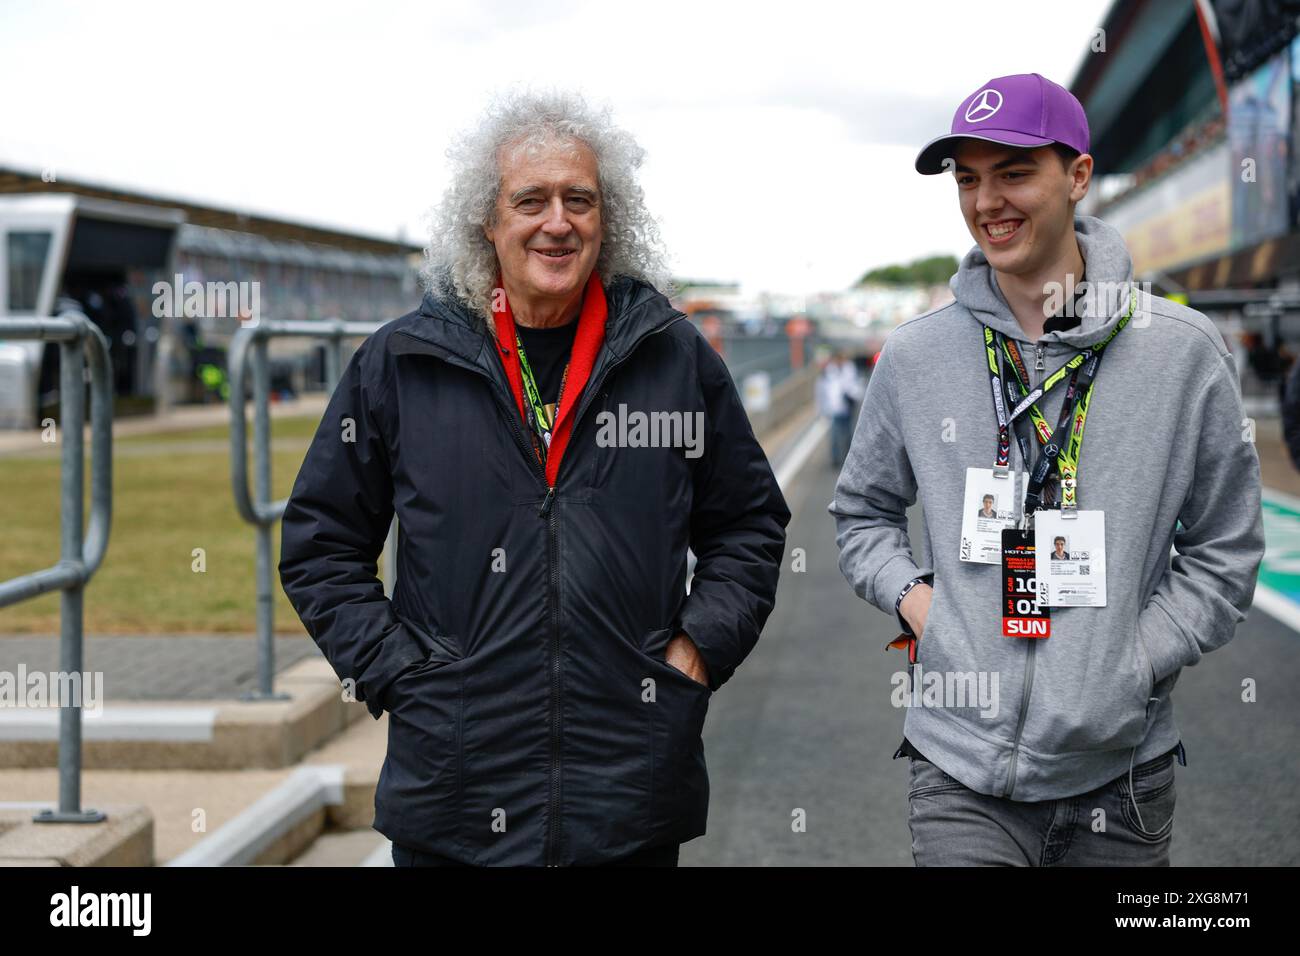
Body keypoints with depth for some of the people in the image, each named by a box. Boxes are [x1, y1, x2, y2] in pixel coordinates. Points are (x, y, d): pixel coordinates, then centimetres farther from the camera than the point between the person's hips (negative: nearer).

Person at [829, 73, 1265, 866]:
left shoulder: (1183, 352, -1)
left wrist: (1131, 661, -7)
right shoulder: (915, 355, 4)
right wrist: (911, 596, 0)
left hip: (1121, 769, 0)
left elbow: (1226, 553, 4)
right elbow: (863, 510, 18)